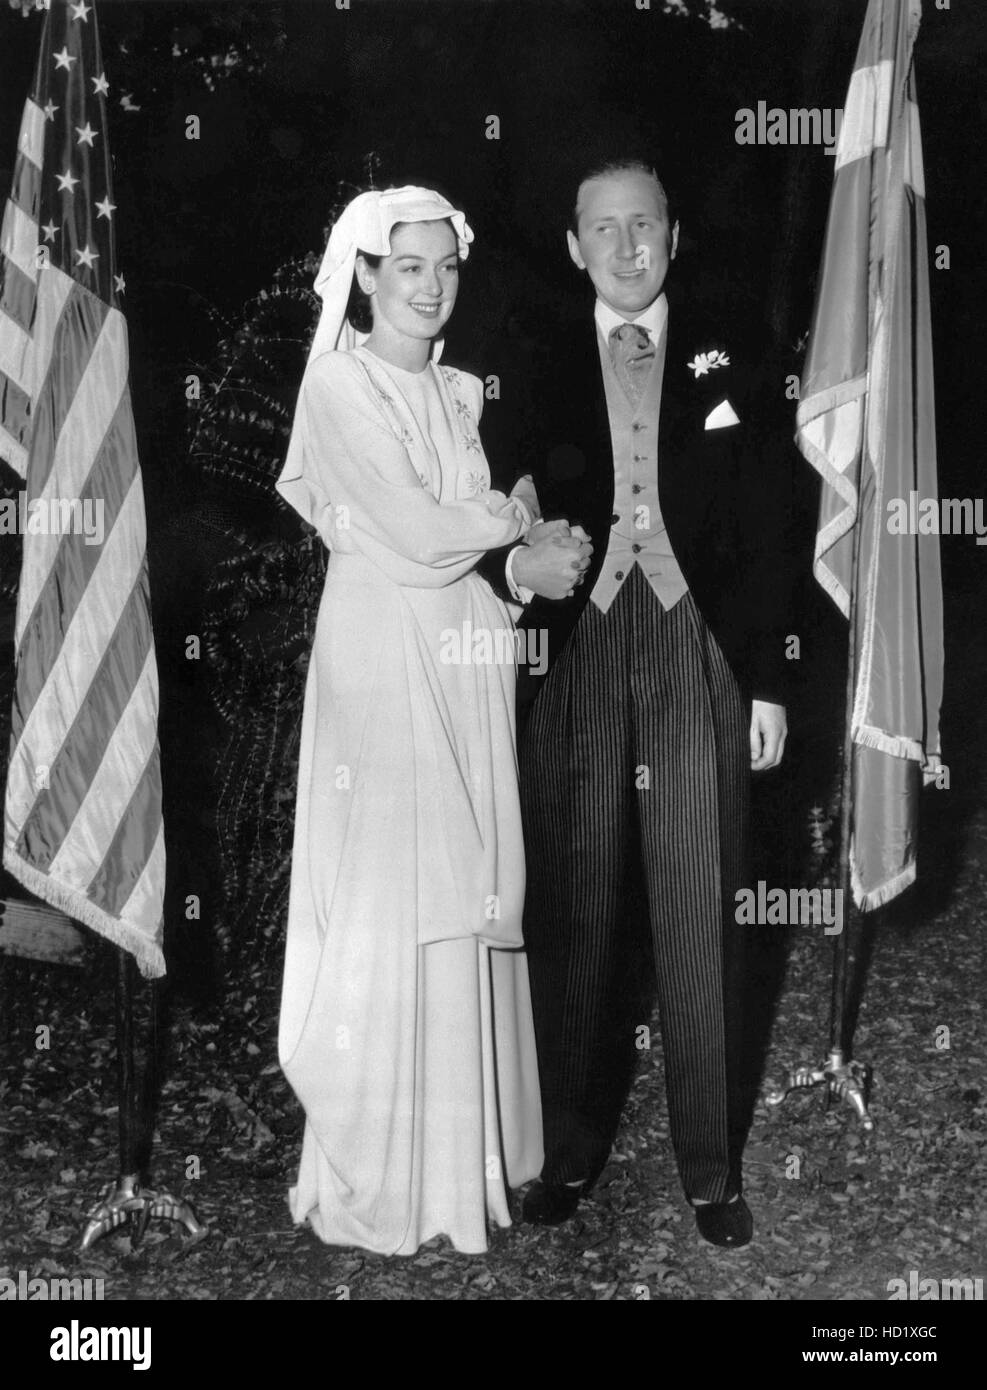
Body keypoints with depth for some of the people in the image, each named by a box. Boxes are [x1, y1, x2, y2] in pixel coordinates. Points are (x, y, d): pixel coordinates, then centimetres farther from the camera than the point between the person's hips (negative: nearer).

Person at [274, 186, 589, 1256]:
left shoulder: (457, 392, 17)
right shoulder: (337, 382, -4)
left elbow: (479, 517, 13)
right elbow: (409, 533, -13)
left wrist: (507, 521, -8)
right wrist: (522, 535, -3)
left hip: (468, 662, 7)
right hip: (385, 657, -6)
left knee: (468, 899, 9)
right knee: (387, 905, -2)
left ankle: (465, 1148, 23)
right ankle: (373, 1179, 12)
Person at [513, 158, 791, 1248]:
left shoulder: (720, 363, 8)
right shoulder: (538, 368, 6)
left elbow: (758, 533, 7)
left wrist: (766, 681, 3)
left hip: (696, 656, 0)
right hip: (575, 658, 0)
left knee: (701, 921, 4)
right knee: (575, 918, 6)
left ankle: (710, 1169, 20)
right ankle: (573, 1149, 24)